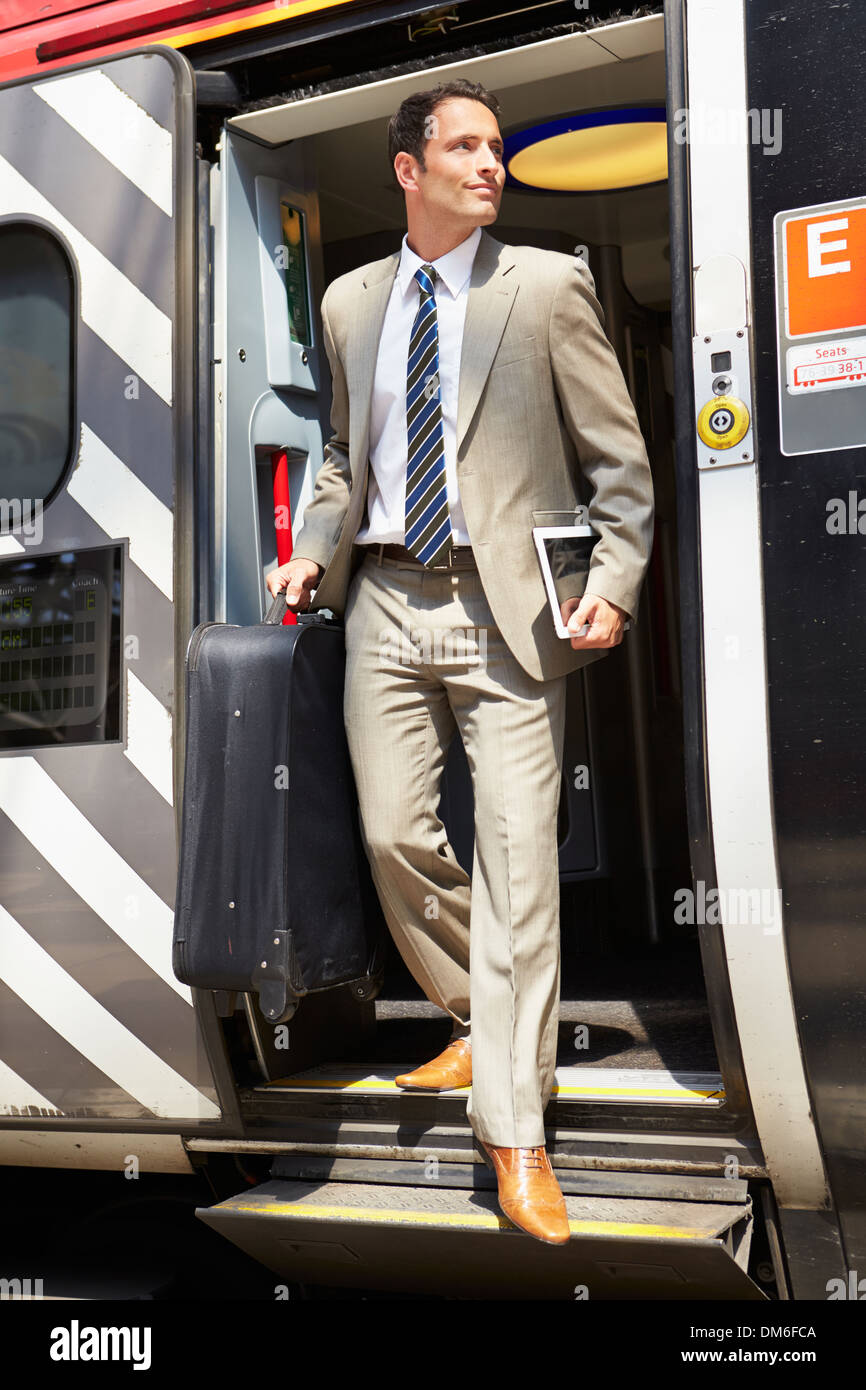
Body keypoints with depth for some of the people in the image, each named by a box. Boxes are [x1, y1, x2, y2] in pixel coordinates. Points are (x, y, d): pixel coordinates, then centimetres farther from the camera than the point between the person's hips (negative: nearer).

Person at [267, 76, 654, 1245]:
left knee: (517, 855, -8)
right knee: (394, 839, 7)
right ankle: (477, 1021, 32)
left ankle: (514, 1136, 0)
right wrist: (313, 552, 8)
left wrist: (615, 585, -12)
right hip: (386, 604, 5)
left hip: (508, 609, -4)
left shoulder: (549, 286, 2)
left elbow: (620, 466, 2)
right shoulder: (351, 303, 14)